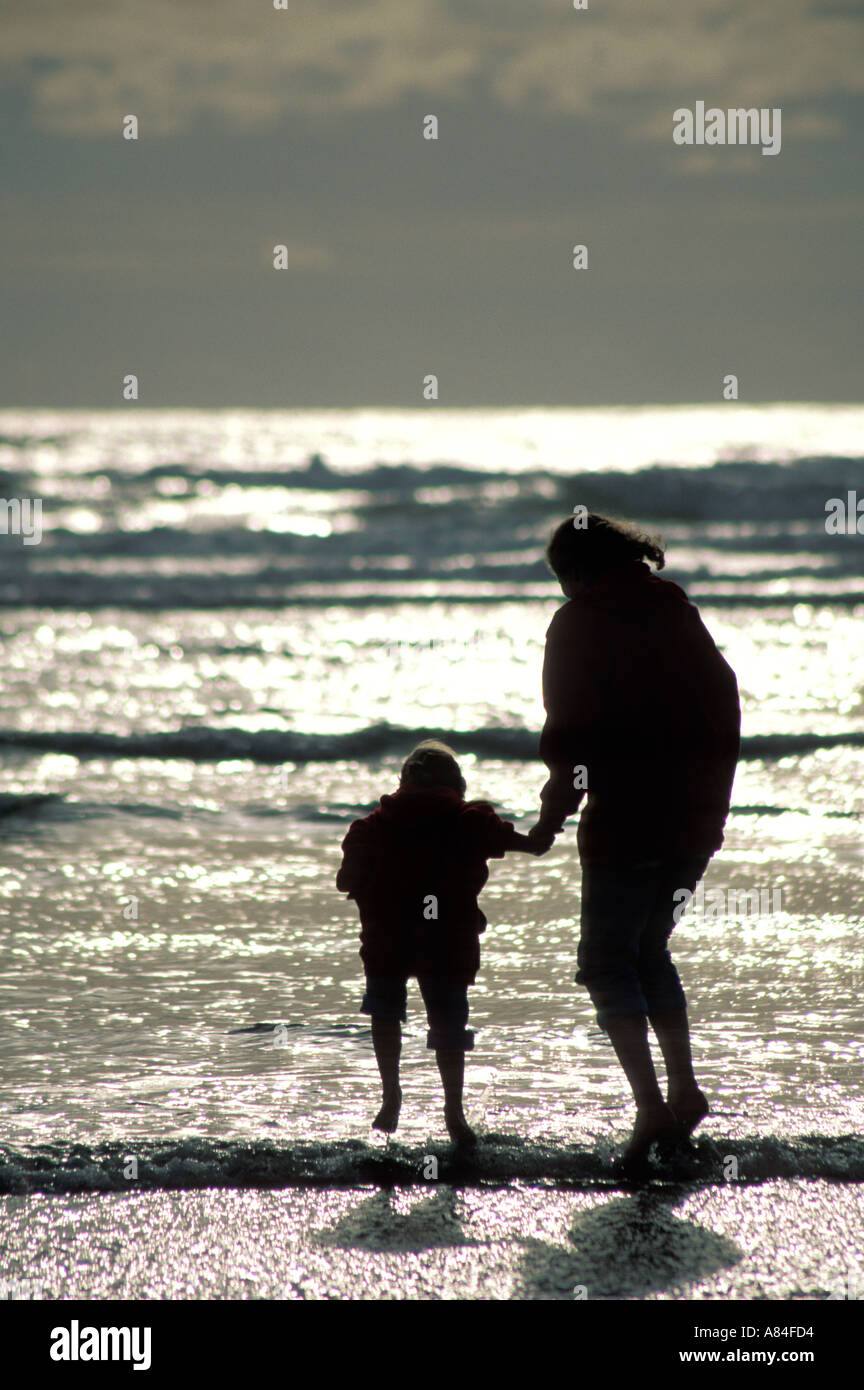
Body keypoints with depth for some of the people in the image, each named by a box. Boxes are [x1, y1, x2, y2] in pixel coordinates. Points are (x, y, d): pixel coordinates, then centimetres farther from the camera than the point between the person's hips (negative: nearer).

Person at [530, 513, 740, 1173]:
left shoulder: (580, 623, -5)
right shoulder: (680, 613, 12)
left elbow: (572, 729, -10)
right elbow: (724, 709, 12)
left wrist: (554, 814, -2)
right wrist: (711, 804, 17)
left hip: (625, 821, -6)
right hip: (695, 820, 6)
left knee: (608, 962, 1)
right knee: (650, 949, 22)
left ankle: (651, 1105, -15)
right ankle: (685, 1090, 15)